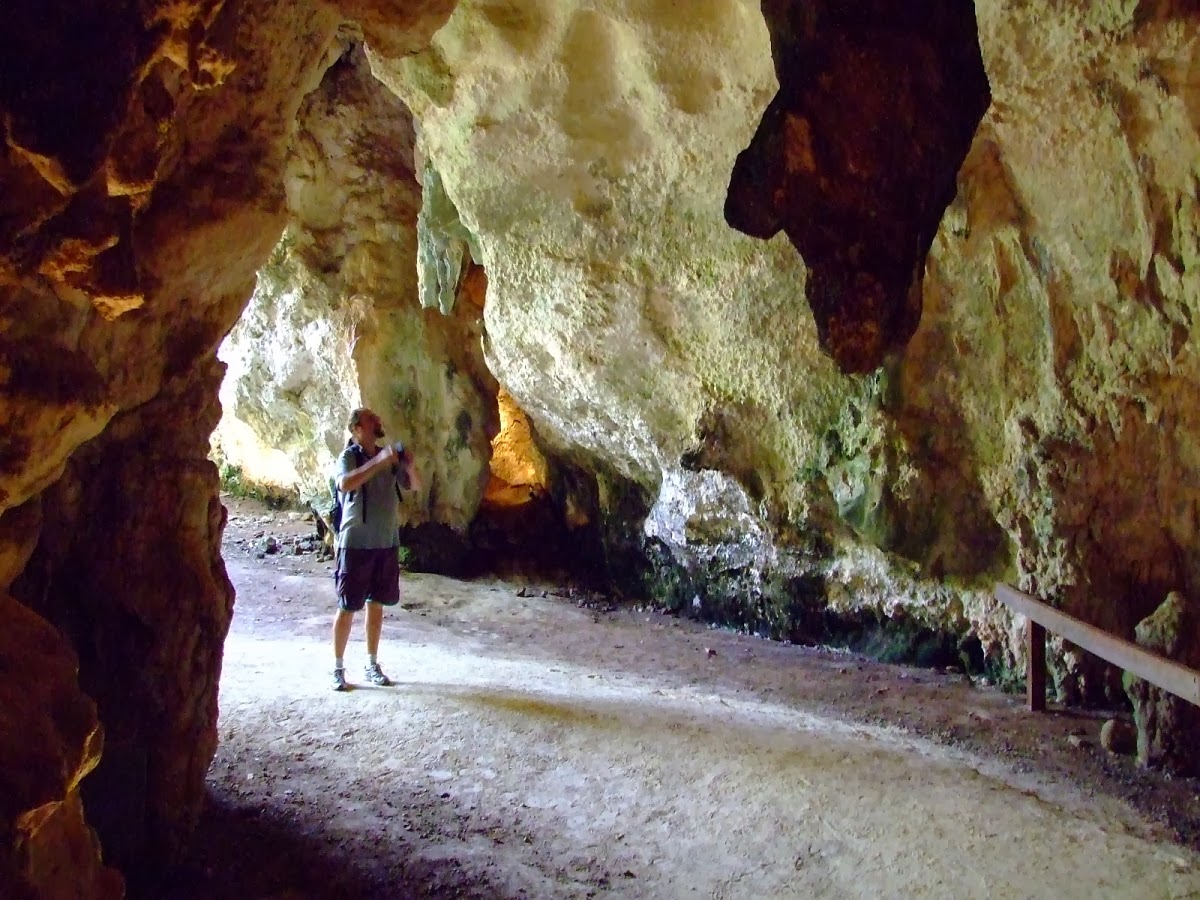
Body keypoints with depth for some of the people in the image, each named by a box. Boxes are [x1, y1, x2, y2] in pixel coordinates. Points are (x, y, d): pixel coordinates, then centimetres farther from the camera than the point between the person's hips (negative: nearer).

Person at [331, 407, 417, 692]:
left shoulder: (389, 457, 7)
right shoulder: (349, 456, -10)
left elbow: (413, 485, 12)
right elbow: (345, 484, -29)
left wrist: (409, 466, -9)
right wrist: (379, 461, -34)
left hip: (387, 543, 5)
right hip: (356, 544, -5)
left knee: (376, 604, 12)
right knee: (347, 608, 0)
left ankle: (372, 665, 23)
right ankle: (338, 668, 11)